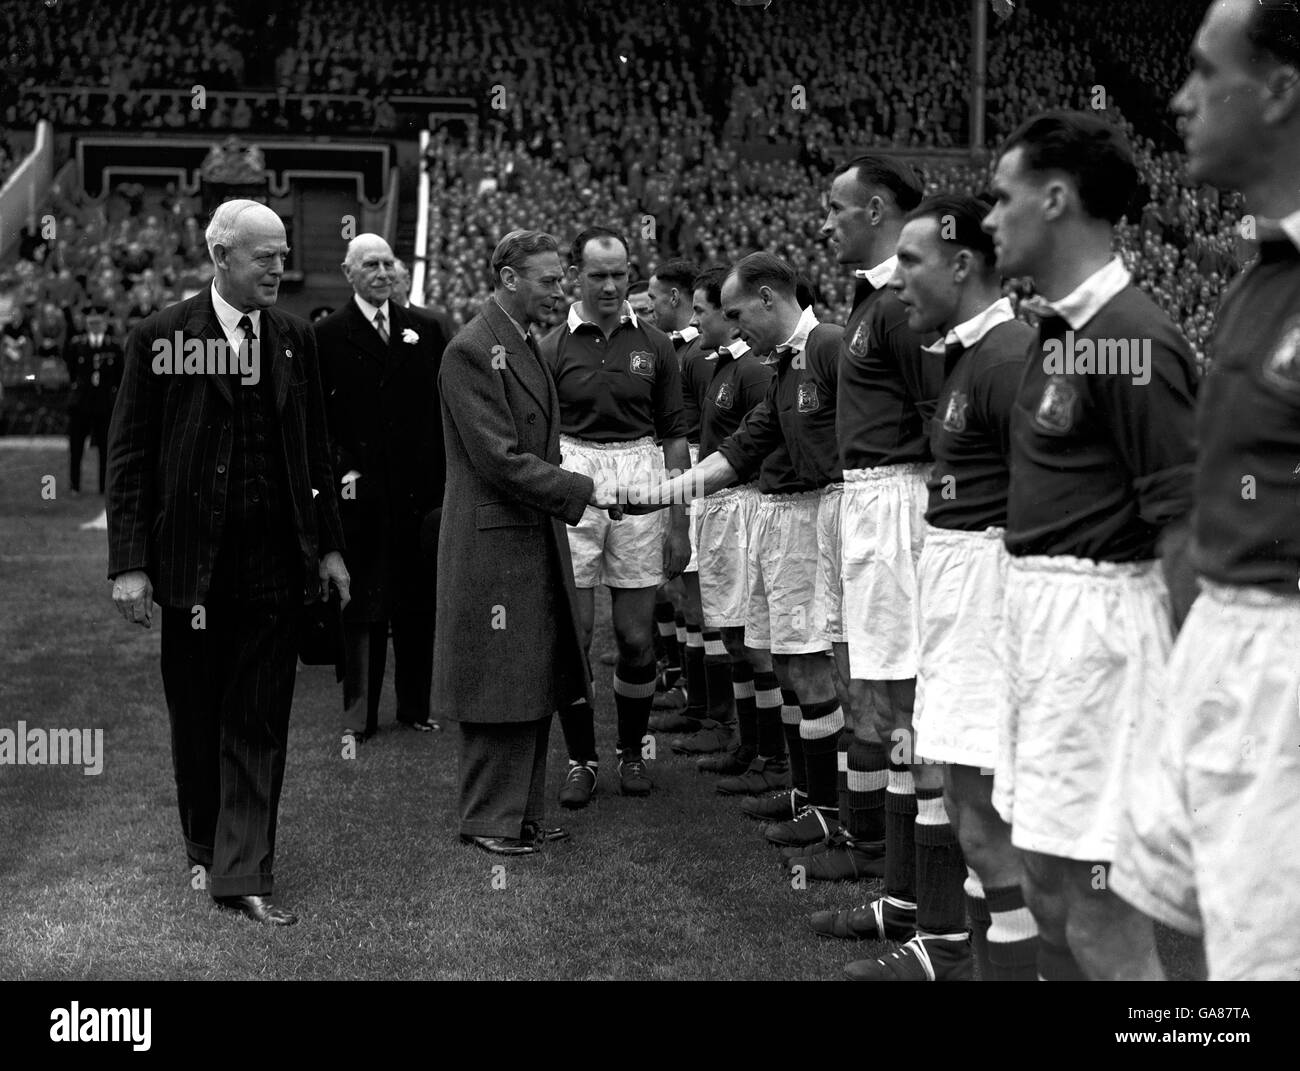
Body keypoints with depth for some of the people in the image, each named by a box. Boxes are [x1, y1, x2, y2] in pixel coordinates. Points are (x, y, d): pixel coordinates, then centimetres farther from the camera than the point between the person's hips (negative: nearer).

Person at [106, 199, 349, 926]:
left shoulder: (296, 338, 7)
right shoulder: (162, 337, -5)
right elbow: (129, 455, -5)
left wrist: (329, 544, 9)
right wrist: (130, 563, -10)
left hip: (274, 562, 2)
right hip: (193, 560, -2)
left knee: (260, 723, 3)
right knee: (196, 719, 12)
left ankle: (245, 873, 8)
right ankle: (204, 849, 31)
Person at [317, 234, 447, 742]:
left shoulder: (424, 330, 10)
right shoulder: (328, 334, 0)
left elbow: (443, 408, 10)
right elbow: (320, 417, 0)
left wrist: (443, 478, 4)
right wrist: (340, 471, -10)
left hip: (420, 487, 3)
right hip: (361, 490, -3)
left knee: (418, 603, 8)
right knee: (362, 605, 2)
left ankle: (415, 707, 19)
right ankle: (360, 714, 9)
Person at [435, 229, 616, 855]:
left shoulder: (525, 345, 15)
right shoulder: (471, 351, -15)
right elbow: (500, 458, -20)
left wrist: (564, 498, 10)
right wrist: (580, 491, -19)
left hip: (535, 542, 9)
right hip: (493, 544, -9)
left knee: (538, 687, 13)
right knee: (498, 686, -1)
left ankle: (524, 812, 23)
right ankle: (488, 821, 11)